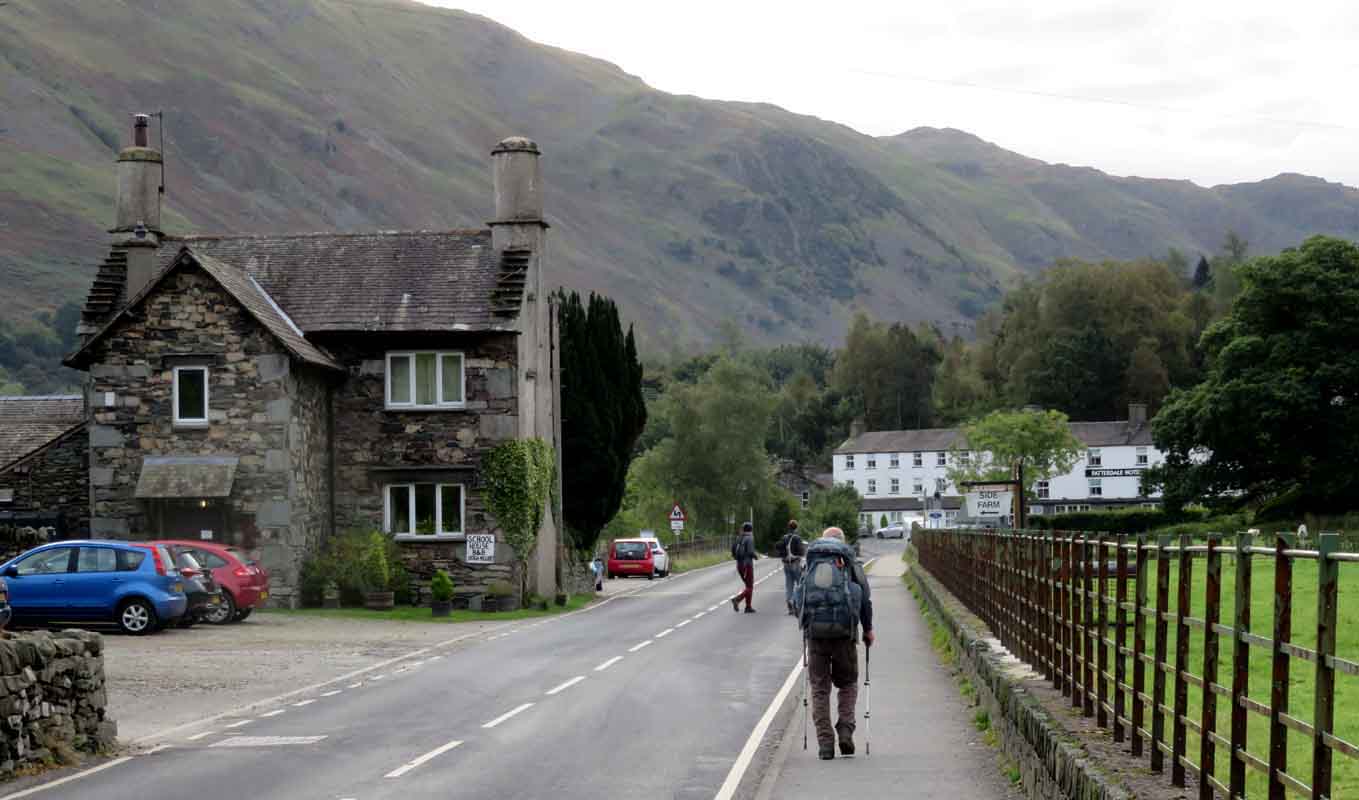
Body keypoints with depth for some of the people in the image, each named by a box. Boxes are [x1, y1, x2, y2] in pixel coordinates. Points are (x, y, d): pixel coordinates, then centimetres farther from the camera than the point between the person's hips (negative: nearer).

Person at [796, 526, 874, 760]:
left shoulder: (809, 566, 13)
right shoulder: (850, 564, 7)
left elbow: (799, 601, 11)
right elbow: (865, 598, 6)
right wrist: (868, 629, 16)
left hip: (814, 632, 1)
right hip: (844, 632, -1)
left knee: (819, 688, 7)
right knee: (847, 684, 16)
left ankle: (825, 742, 1)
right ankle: (845, 731, -1)